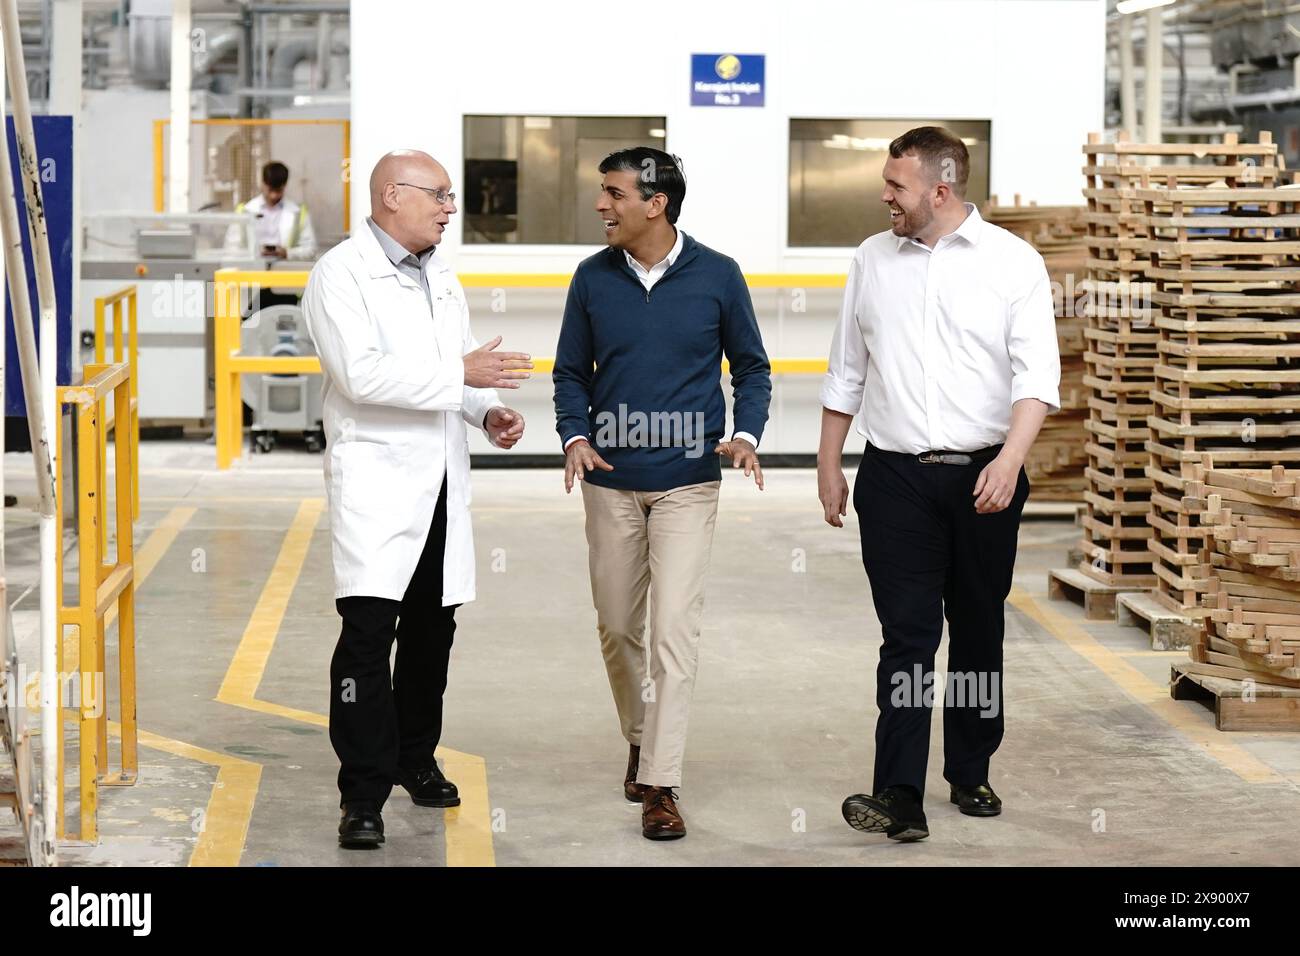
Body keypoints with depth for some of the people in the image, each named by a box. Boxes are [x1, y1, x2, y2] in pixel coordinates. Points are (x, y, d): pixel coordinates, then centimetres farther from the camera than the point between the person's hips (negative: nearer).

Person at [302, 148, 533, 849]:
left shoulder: (440, 278, 17)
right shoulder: (341, 273, -8)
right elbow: (361, 373, -20)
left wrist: (489, 411, 6)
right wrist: (460, 375, -20)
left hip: (440, 481, 7)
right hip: (375, 482, -7)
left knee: (432, 630, 13)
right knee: (367, 633, -11)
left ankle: (416, 759, 29)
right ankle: (363, 795, -9)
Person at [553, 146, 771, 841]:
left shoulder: (717, 276, -4)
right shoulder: (593, 278, 2)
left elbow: (752, 367, 6)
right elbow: (571, 373, 9)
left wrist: (746, 434, -11)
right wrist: (575, 436, -9)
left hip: (688, 481, -3)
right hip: (611, 481, 3)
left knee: (674, 625, -10)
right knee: (617, 627, 11)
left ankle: (659, 783, -8)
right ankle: (640, 739, 35)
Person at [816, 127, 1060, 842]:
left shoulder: (1013, 262, -1)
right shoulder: (872, 260, 9)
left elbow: (1036, 374, -8)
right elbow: (846, 372, 16)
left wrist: (1010, 460, -21)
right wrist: (829, 462, 14)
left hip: (983, 479, -1)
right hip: (895, 478, 1)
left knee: (978, 634, 10)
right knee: (907, 635, -7)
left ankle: (970, 775, 24)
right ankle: (899, 797, -12)